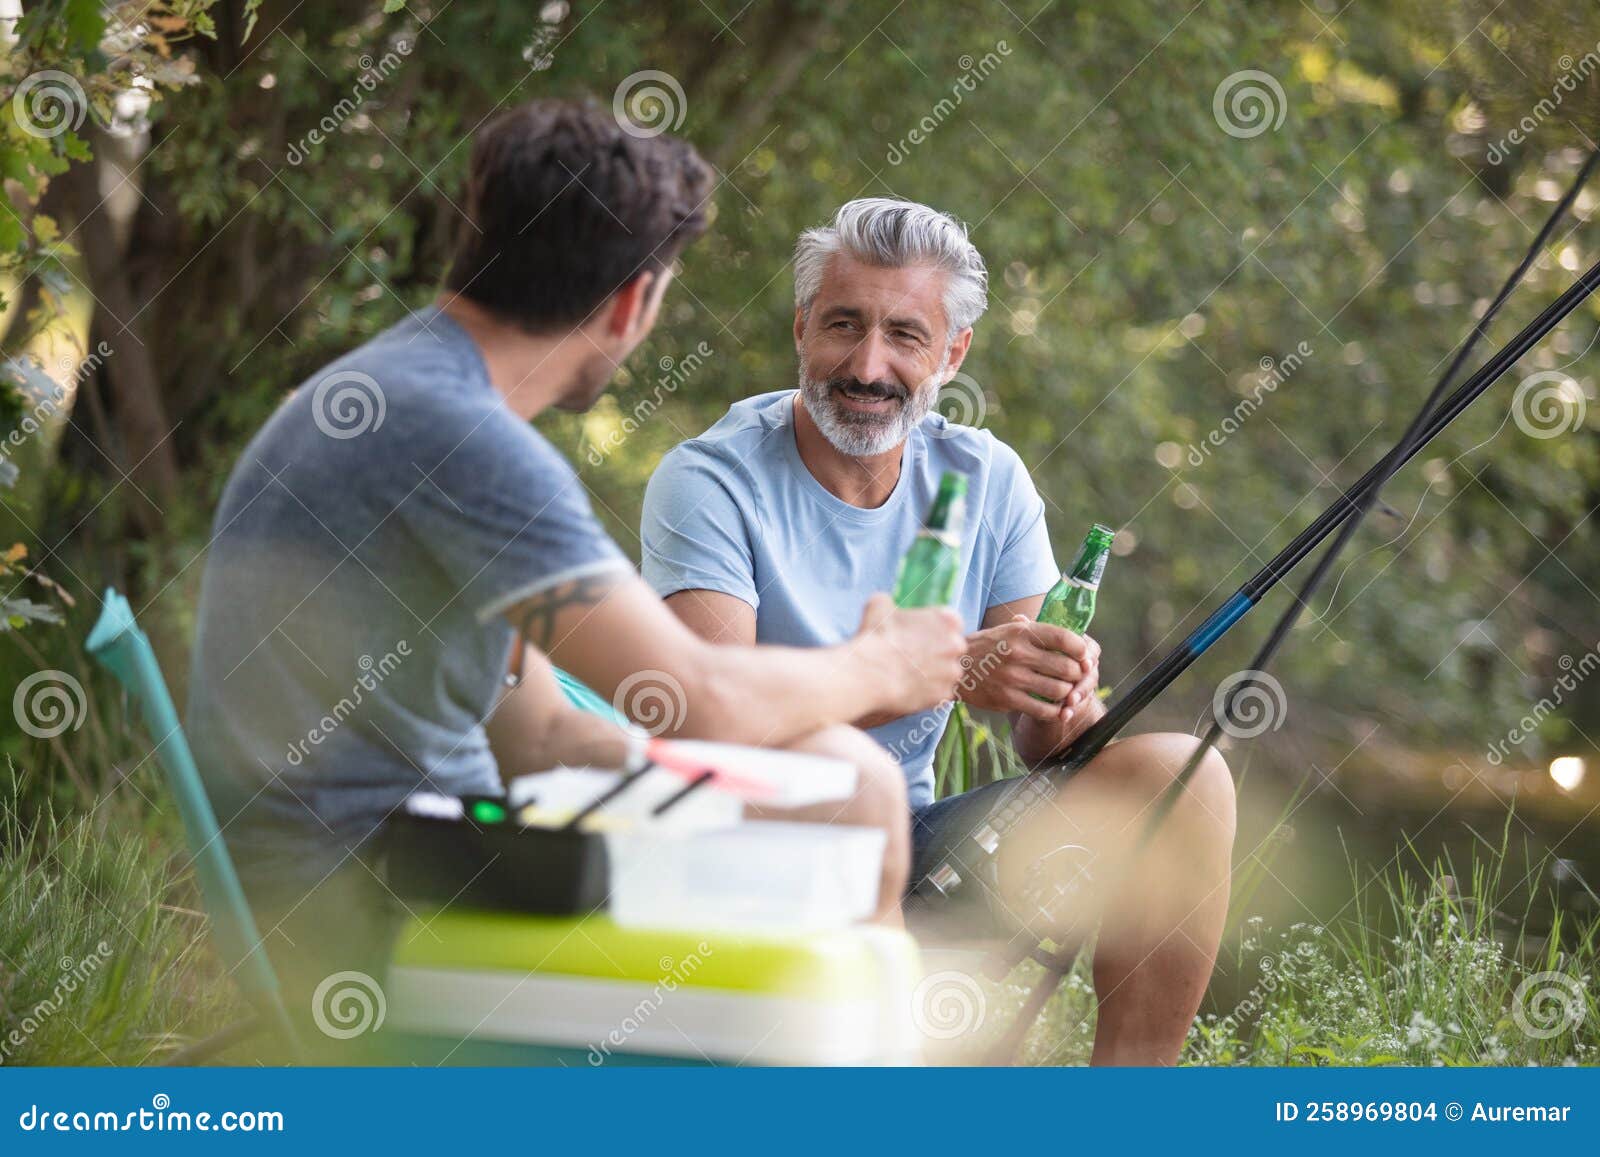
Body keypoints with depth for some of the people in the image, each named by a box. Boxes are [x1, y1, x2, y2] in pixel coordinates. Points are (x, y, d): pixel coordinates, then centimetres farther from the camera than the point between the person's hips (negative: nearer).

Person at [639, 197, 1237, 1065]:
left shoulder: (986, 481, 6)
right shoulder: (709, 482, -10)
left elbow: (1039, 739, 3)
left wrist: (1065, 695, -24)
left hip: (918, 839, 5)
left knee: (1181, 777, -16)